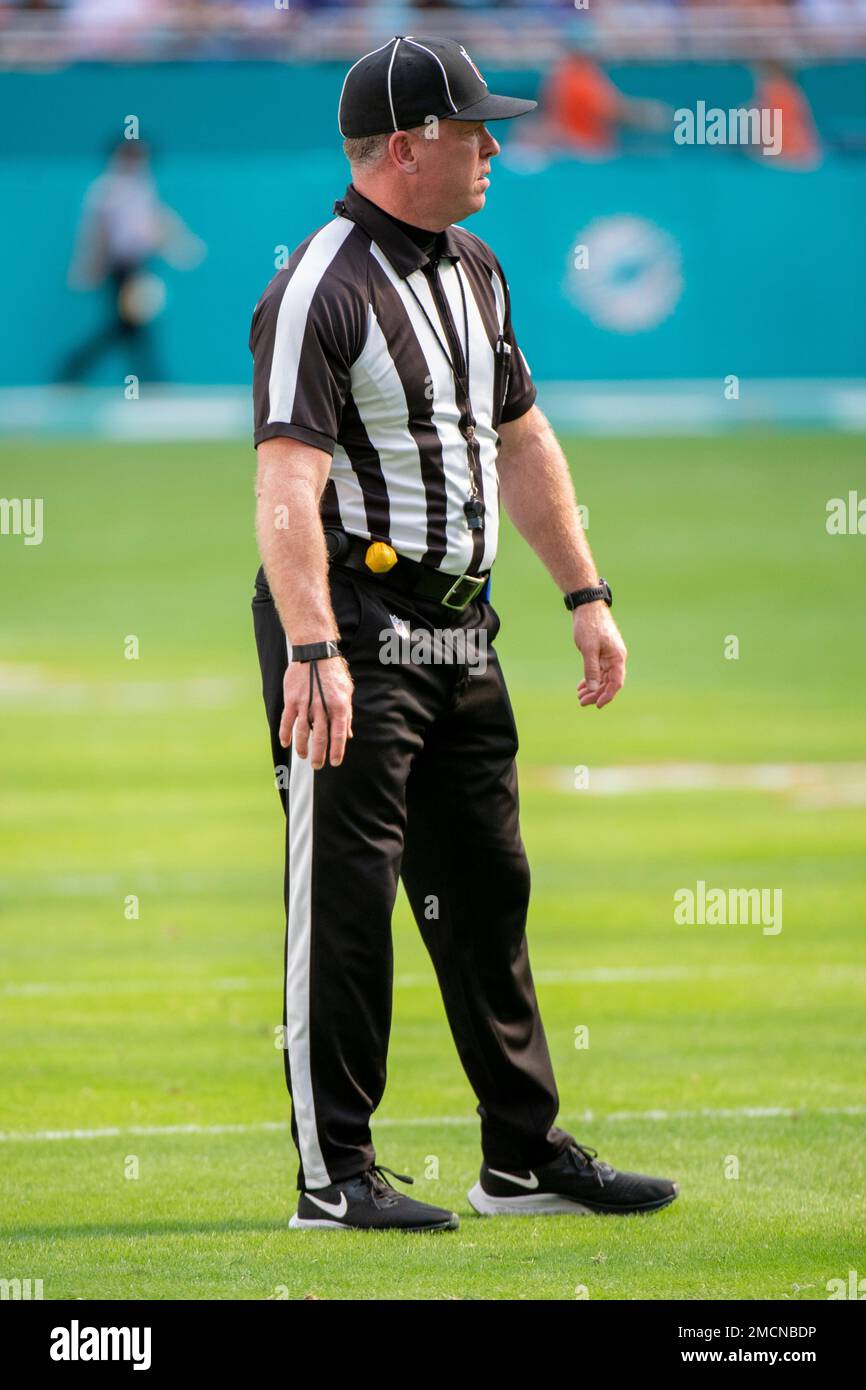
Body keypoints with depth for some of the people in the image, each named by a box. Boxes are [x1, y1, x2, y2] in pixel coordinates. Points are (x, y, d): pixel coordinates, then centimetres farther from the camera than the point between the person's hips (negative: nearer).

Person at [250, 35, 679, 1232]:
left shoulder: (473, 273, 14)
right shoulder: (322, 291, -15)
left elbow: (523, 443, 23)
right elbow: (287, 482, -24)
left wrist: (587, 597, 19)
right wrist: (312, 652, -33)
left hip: (460, 629, 9)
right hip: (354, 626, -9)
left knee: (488, 888, 12)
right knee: (346, 896, -6)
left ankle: (526, 1156, 18)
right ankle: (333, 1173, -1)